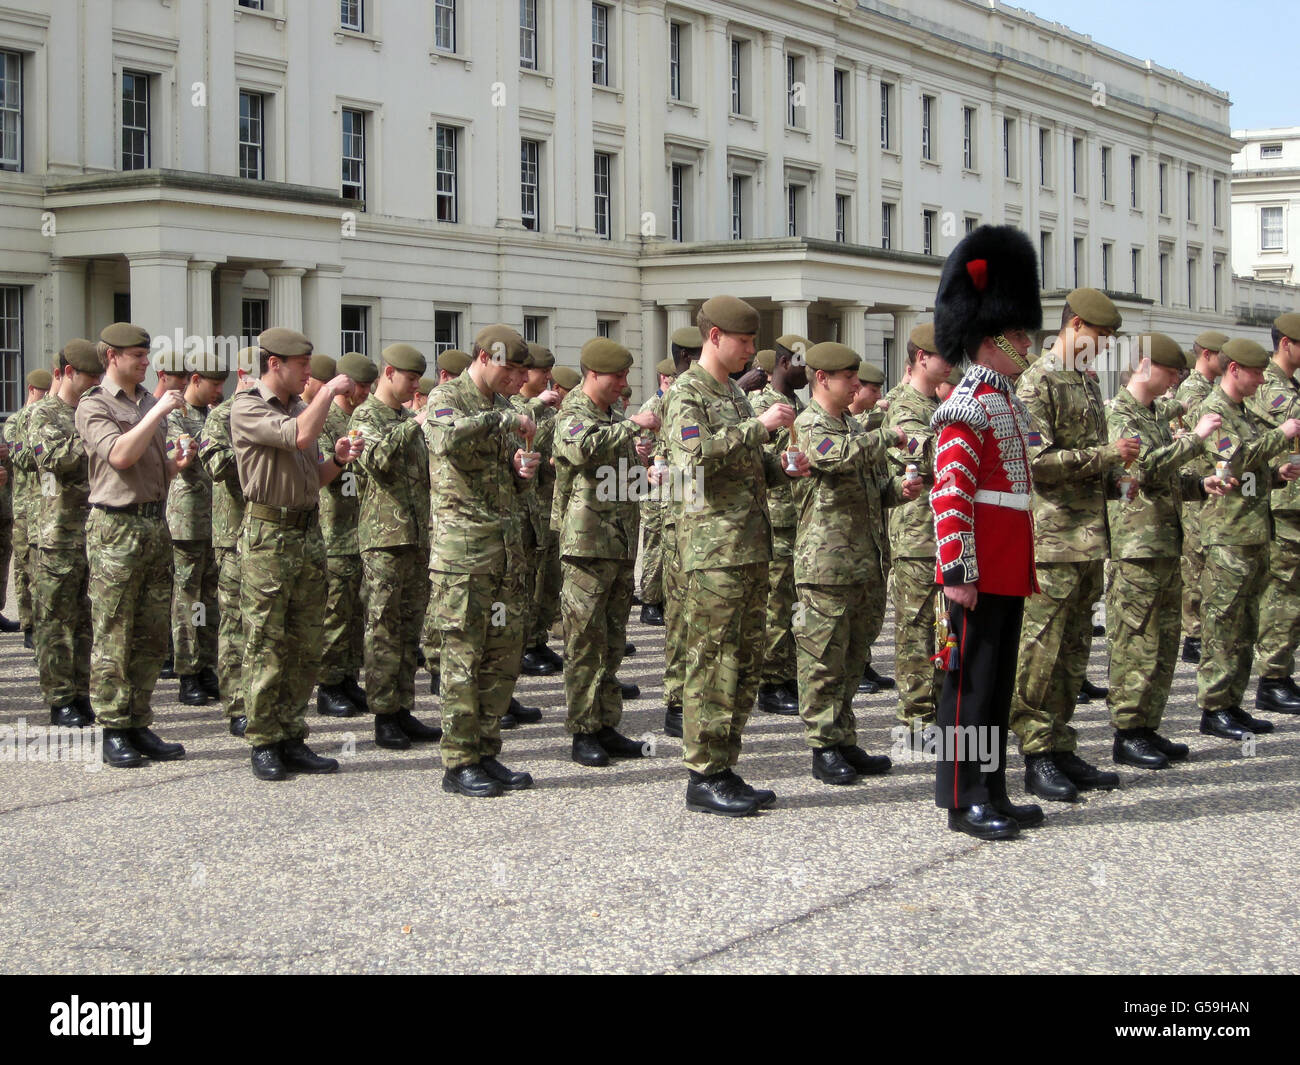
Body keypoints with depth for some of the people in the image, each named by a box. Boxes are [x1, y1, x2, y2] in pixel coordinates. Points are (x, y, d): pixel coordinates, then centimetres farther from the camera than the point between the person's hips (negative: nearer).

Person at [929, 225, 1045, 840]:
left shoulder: (1010, 403, 16)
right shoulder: (967, 408, -14)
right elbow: (950, 496, -20)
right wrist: (958, 573, -23)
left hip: (1009, 570, 9)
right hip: (980, 571, -9)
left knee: (999, 680, 13)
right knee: (971, 679, -3)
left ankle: (992, 793, 21)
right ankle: (963, 801, 3)